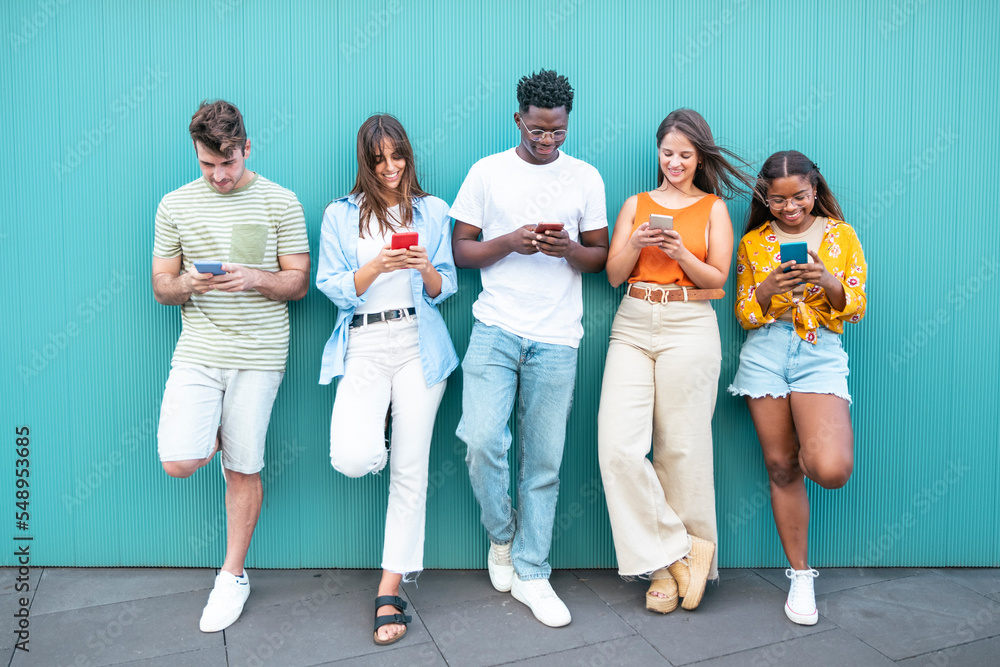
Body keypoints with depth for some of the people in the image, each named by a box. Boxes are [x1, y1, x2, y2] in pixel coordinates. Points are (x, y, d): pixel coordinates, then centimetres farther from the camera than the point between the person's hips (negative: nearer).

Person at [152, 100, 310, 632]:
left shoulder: (279, 202, 1)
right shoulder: (175, 205, 7)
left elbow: (298, 284, 1)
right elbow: (161, 287, 9)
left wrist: (254, 277, -19)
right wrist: (187, 283, -14)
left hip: (258, 354, -2)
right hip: (197, 350, 2)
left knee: (243, 470, 5)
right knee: (178, 463, -12)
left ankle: (233, 576, 24)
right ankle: (217, 437, 24)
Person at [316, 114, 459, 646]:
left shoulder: (432, 212, 11)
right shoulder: (340, 215, 9)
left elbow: (444, 289, 9)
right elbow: (332, 288, 2)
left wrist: (426, 269, -13)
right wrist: (376, 268, -15)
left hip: (420, 344, 1)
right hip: (364, 345, 0)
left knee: (411, 470, 0)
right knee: (353, 460, -20)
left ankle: (390, 592, 13)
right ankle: (373, 437, 21)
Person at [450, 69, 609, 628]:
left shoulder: (586, 177, 10)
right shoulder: (487, 172, 8)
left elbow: (601, 256, 12)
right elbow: (461, 249, 7)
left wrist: (570, 249, -9)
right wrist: (510, 242, -10)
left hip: (557, 339, 1)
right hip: (496, 329, 0)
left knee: (544, 461, 4)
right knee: (482, 441, -13)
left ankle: (531, 572, 21)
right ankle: (502, 535, 19)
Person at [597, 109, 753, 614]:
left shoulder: (714, 208, 12)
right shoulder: (635, 204, 17)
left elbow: (717, 279, 4)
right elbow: (613, 274, 10)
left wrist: (681, 254, -13)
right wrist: (637, 243, -8)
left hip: (689, 329, -2)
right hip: (633, 325, 2)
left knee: (681, 449, -1)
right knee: (617, 447, -11)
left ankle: (667, 563, 16)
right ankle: (680, 552, 3)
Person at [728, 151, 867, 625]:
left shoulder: (841, 235, 9)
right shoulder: (753, 242, 10)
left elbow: (857, 309, 4)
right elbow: (745, 315, 7)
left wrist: (828, 282, -16)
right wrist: (768, 289, -13)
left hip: (821, 352, -1)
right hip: (765, 352, 1)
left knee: (831, 470, -21)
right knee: (780, 465, 4)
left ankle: (815, 452, 18)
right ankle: (800, 575, 20)